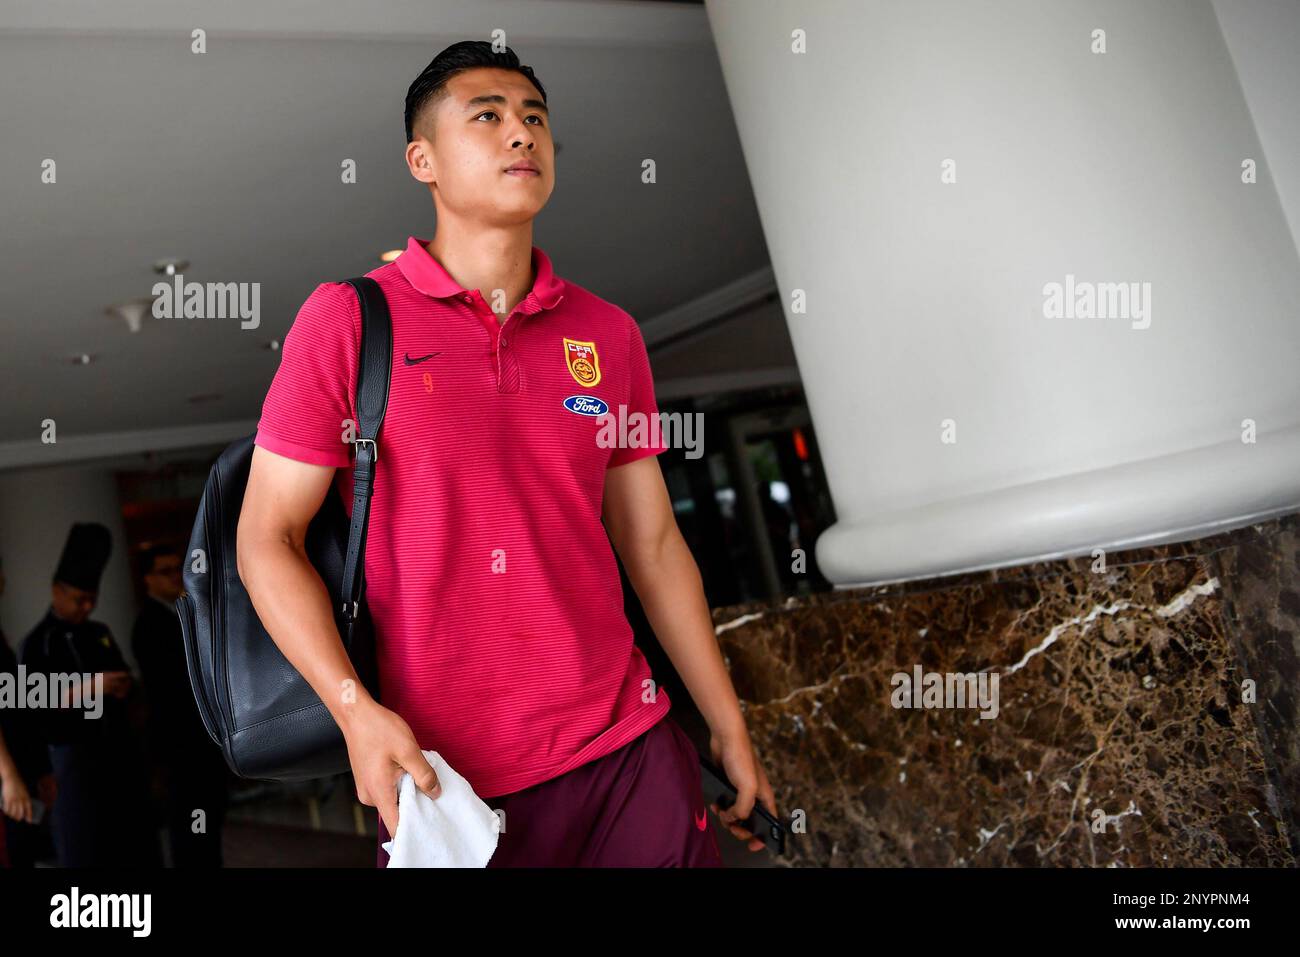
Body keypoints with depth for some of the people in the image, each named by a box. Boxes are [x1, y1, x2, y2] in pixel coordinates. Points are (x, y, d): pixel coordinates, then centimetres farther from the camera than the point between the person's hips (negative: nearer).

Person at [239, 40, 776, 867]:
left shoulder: (610, 334, 5)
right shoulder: (348, 319, -5)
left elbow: (652, 544, 8)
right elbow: (268, 536, -5)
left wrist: (729, 728, 9)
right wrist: (356, 711, -18)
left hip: (629, 750, 3)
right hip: (439, 776, -3)